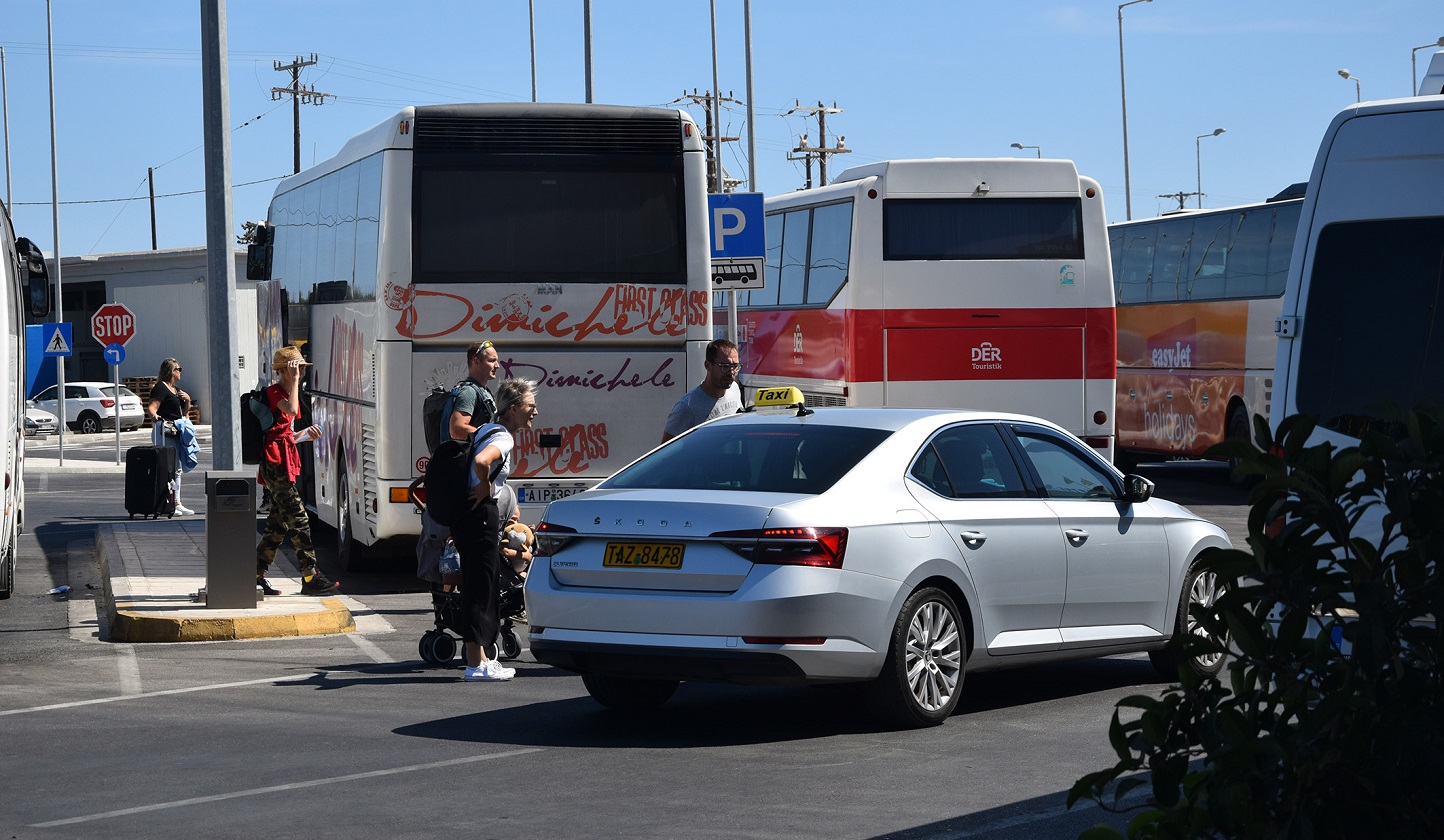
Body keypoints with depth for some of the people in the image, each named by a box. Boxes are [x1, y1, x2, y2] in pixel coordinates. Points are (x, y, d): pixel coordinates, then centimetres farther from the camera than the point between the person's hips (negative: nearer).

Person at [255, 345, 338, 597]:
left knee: (278, 524, 11)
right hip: (275, 462, -10)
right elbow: (291, 410, -31)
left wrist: (306, 435, 9)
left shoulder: (286, 393, 20)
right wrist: (295, 381, -23)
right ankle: (310, 578, -13)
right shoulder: (274, 392, -9)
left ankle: (257, 576, 15)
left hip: (284, 462, 10)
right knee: (298, 519, -12)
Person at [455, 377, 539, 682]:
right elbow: (481, 462, -35)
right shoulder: (503, 437, -14)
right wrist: (486, 487, -18)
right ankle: (477, 664, -5)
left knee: (481, 585, 16)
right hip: (483, 514, -10)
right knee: (481, 586, -6)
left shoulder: (486, 430, 17)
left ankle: (479, 658, 22)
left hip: (467, 514, 10)